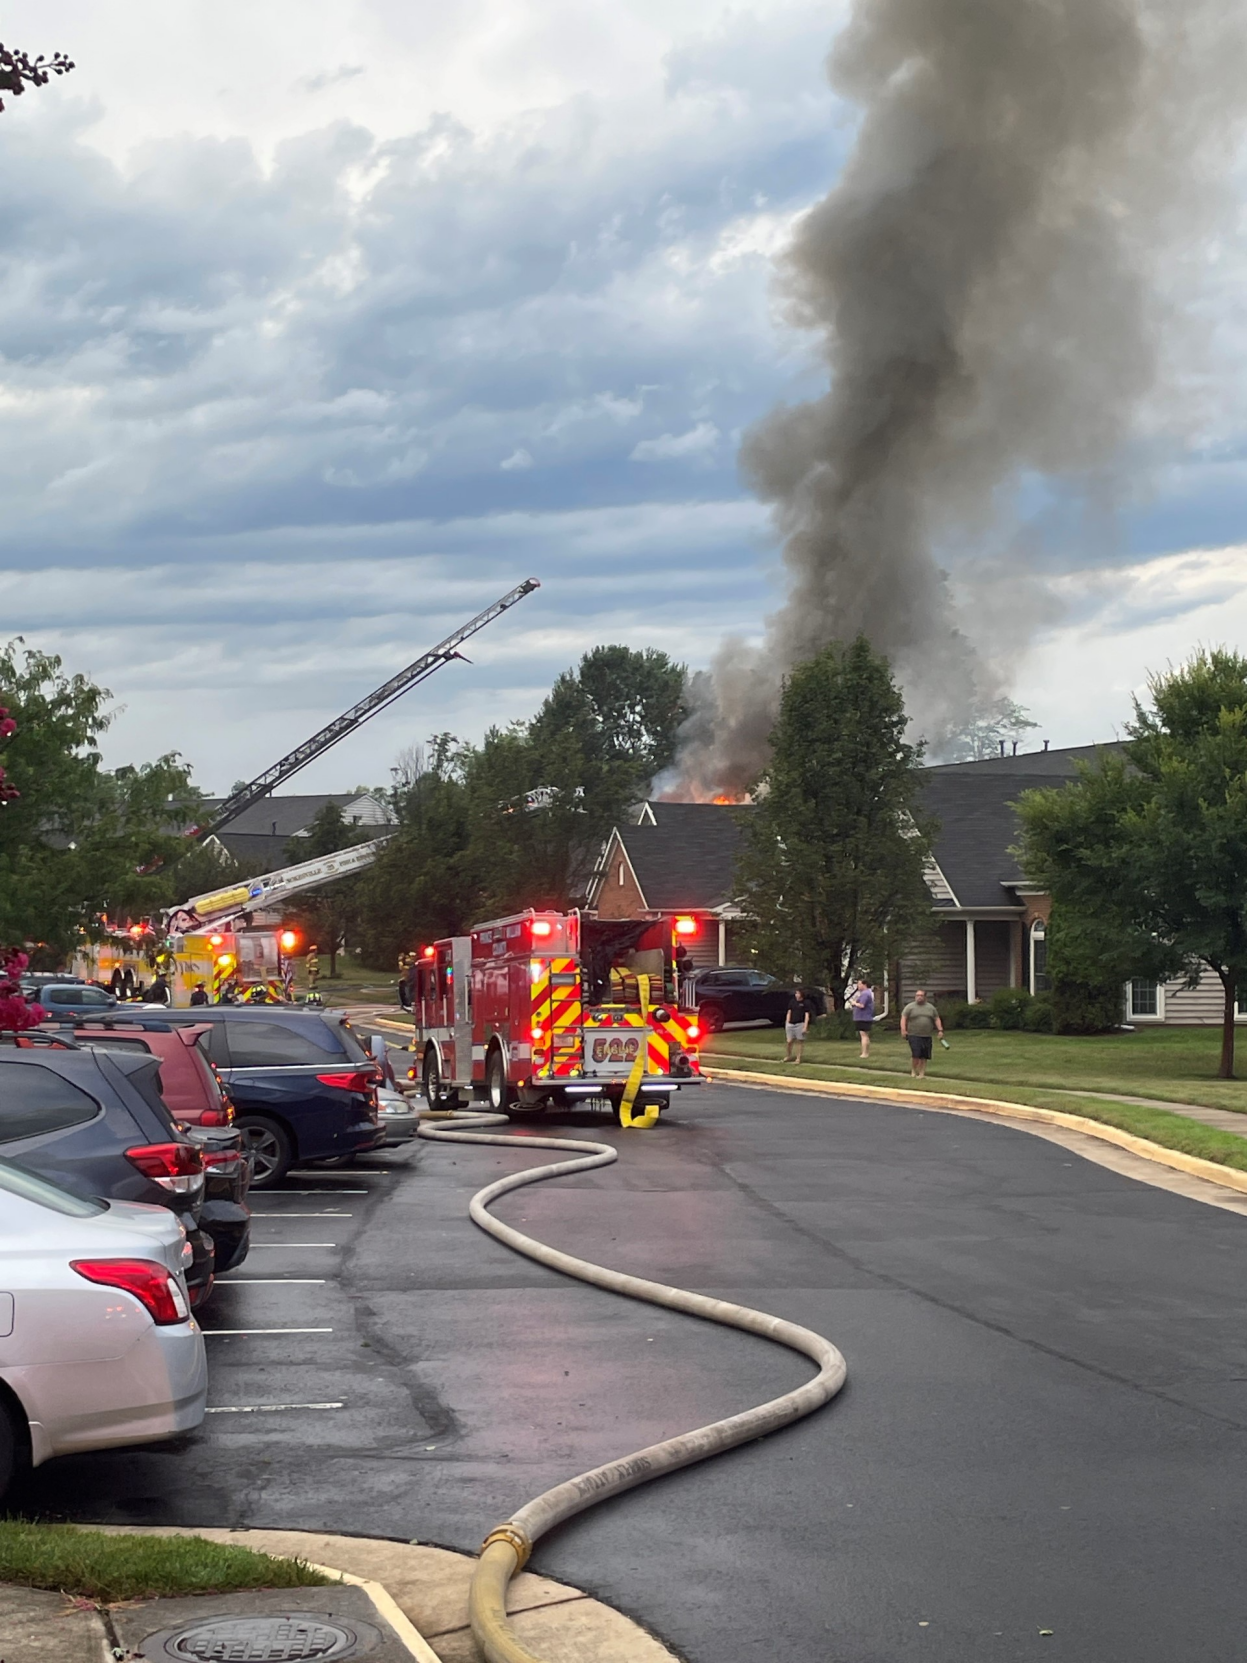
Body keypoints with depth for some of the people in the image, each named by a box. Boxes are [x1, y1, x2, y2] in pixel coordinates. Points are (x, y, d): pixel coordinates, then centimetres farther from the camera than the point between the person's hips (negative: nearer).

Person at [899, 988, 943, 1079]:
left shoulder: (931, 1007, 12)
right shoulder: (910, 1007, 2)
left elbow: (937, 1019, 14)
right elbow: (903, 1018, -3)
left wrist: (940, 1030, 3)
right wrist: (903, 1030, -15)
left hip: (927, 1036, 3)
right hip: (913, 1035, -3)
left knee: (924, 1056, 1)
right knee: (915, 1054, -14)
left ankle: (921, 1073, 6)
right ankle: (913, 1071, 2)